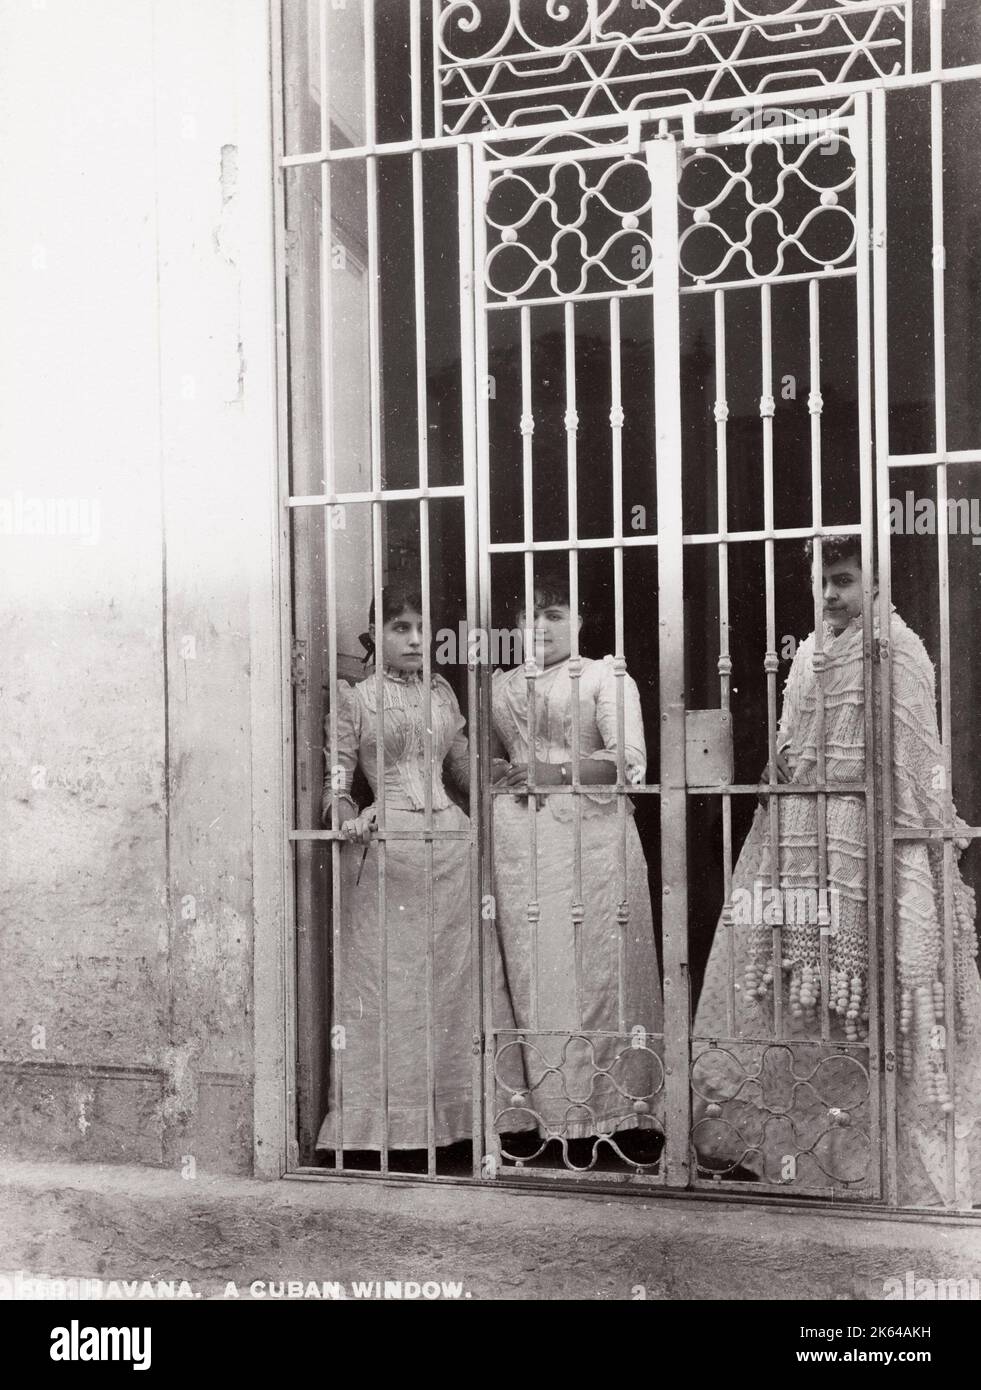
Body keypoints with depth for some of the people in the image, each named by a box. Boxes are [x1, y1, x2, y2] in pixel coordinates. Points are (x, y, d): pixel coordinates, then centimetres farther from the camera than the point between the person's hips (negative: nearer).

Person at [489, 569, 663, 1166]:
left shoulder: (605, 675, 5)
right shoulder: (501, 686, 18)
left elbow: (629, 760, -6)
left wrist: (557, 772, -8)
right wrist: (501, 772, 3)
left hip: (592, 832, -4)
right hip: (520, 839, 4)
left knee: (605, 971, -4)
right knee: (539, 976, 1)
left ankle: (628, 1115, 2)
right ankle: (564, 1119, 9)